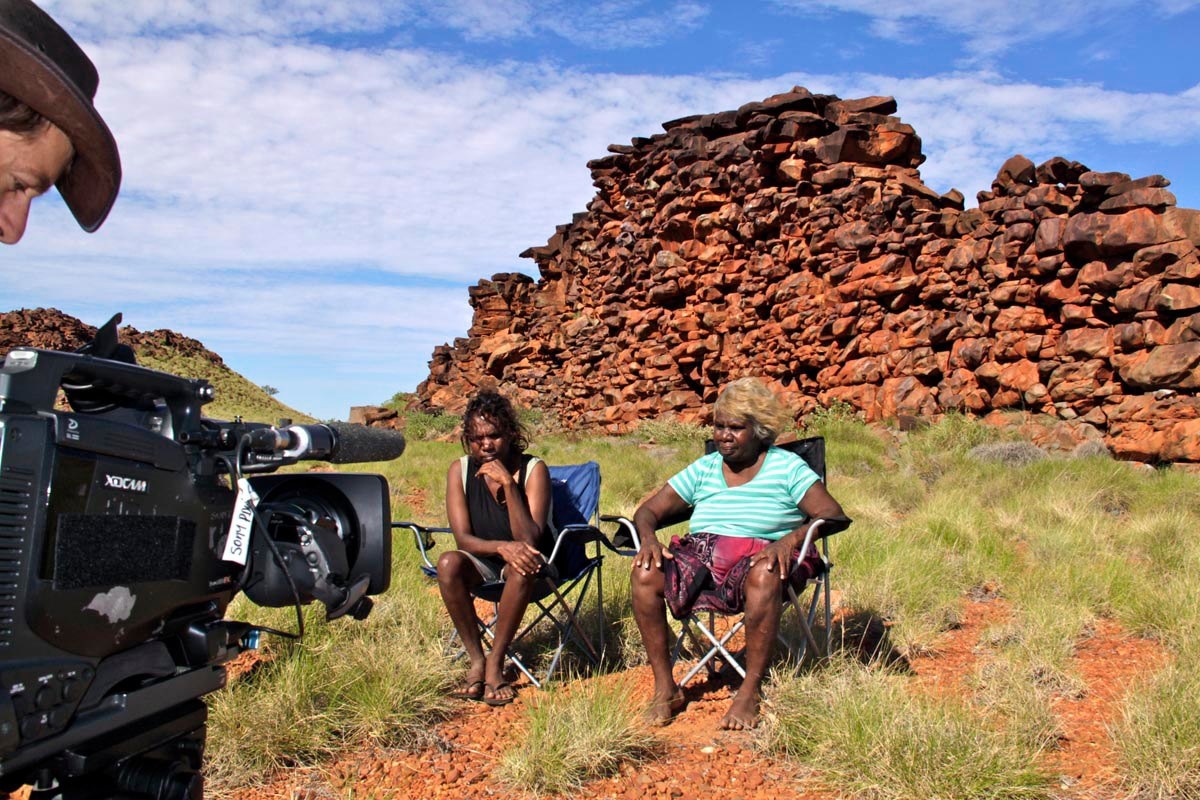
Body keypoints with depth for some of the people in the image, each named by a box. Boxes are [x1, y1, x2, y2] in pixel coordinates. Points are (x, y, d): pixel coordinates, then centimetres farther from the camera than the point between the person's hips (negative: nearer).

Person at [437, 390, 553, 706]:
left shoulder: (533, 469, -14)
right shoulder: (460, 470, -7)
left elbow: (529, 539, -22)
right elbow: (463, 538, -13)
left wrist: (508, 484, -30)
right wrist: (502, 547, -33)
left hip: (520, 561, -2)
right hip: (483, 564, 2)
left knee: (522, 567, -36)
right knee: (448, 563, -30)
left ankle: (495, 662, -21)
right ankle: (476, 660, -17)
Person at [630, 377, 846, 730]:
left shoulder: (786, 466, 6)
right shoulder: (703, 469, 15)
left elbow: (831, 513, -6)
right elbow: (648, 510, 14)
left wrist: (791, 539, -24)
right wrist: (648, 537, -9)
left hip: (758, 558, -3)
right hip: (700, 558, 3)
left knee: (765, 576, -39)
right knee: (645, 573, -25)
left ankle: (750, 692, -25)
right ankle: (665, 688, -14)